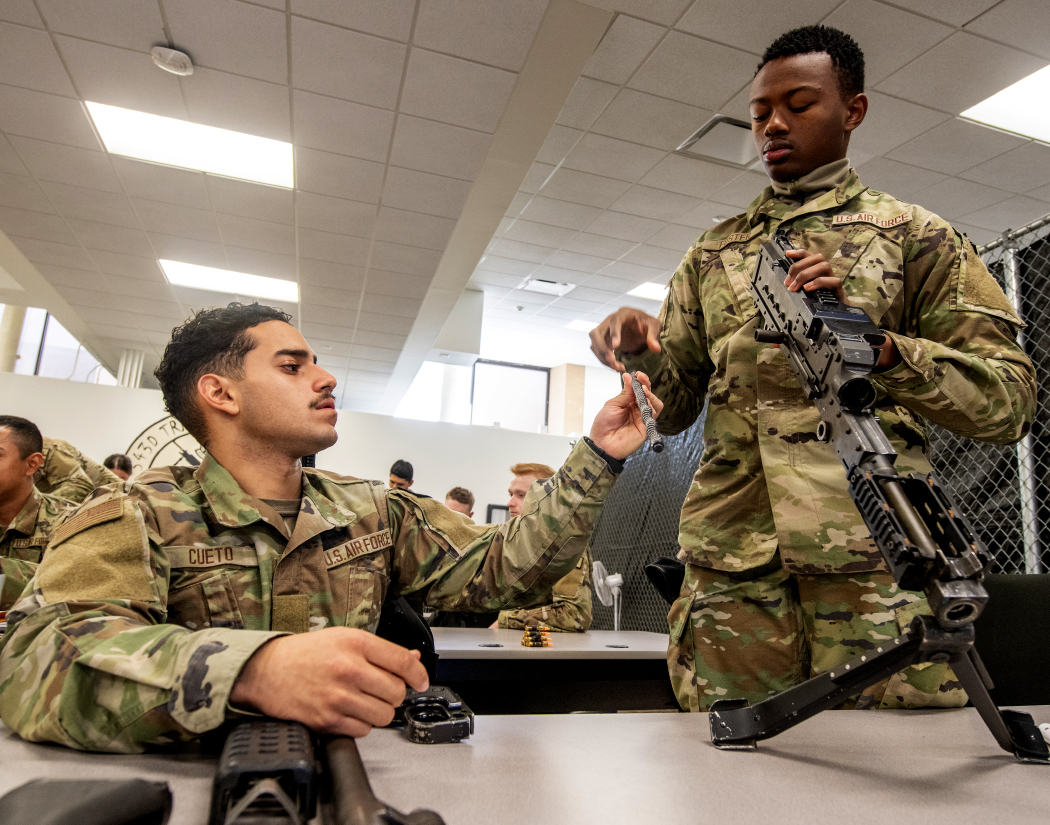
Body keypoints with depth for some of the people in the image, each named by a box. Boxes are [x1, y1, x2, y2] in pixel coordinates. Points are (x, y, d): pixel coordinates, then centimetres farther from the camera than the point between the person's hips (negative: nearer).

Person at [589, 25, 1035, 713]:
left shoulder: (916, 234, 11)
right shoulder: (713, 252, 20)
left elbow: (1009, 401, 3)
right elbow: (674, 408, 17)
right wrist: (642, 350, -5)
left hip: (873, 557, -2)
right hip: (731, 563, 3)